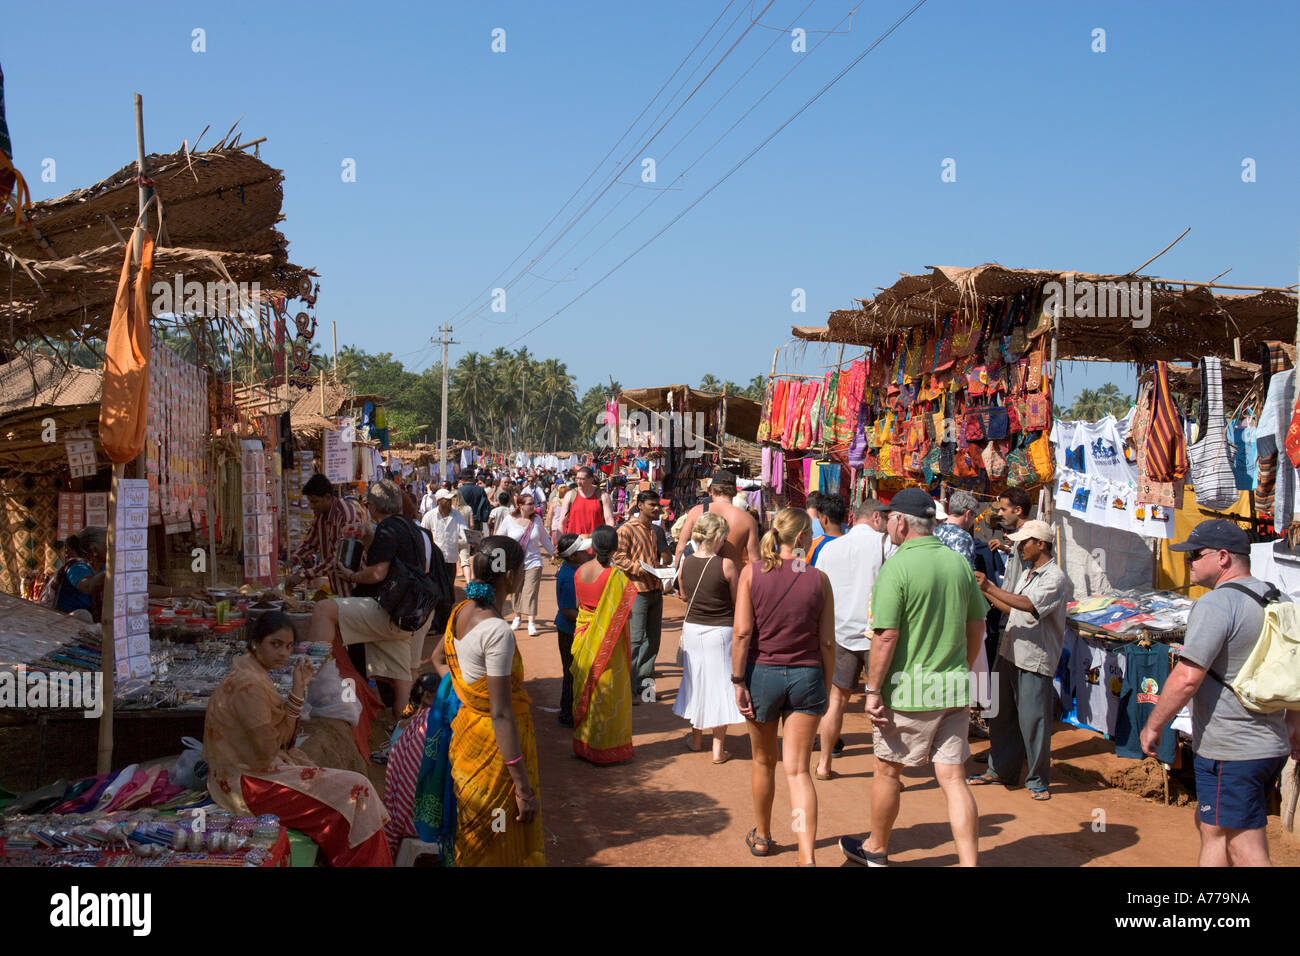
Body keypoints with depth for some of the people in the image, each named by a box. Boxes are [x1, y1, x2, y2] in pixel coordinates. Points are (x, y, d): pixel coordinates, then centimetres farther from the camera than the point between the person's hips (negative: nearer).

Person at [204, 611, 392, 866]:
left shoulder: (253, 674, 10)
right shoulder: (249, 685, -21)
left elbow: (283, 736, 8)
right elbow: (267, 749, -23)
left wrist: (298, 691, -3)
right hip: (248, 784, -10)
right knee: (355, 790, -12)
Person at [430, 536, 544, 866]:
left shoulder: (461, 611, 0)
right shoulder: (498, 631, -27)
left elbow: (438, 658, 21)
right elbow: (501, 714, -27)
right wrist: (524, 787, -23)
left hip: (468, 725, 8)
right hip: (494, 745, -8)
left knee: (474, 838, 24)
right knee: (500, 848, 7)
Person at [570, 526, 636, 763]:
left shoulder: (580, 571, -3)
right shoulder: (615, 576, -21)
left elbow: (580, 602, 8)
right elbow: (626, 613, -16)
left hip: (583, 637, 5)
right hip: (608, 643, -5)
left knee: (584, 691, 17)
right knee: (609, 693, 7)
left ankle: (583, 744, 28)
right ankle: (607, 748, 16)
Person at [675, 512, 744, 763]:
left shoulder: (685, 563, -4)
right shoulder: (727, 565, -16)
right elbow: (738, 603, -6)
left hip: (692, 627, 4)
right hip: (721, 629, -4)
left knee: (696, 680, 19)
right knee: (719, 684, 6)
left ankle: (696, 738, 33)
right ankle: (719, 749, 11)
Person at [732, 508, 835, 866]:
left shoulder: (752, 572, -5)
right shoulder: (818, 579, -4)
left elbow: (742, 632, -11)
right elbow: (827, 642, -1)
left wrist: (738, 681, -5)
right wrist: (825, 688, 10)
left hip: (762, 674, 0)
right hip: (806, 676, 0)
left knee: (764, 761, 19)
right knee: (798, 770, 2)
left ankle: (762, 836, 38)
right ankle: (808, 856, -10)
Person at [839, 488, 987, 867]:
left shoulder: (897, 566, -15)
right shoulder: (959, 562, 4)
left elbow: (885, 637, -18)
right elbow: (977, 626, 12)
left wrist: (873, 690, -11)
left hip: (910, 691, -5)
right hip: (955, 689, 5)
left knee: (887, 770, 14)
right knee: (953, 777, 7)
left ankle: (876, 850, 32)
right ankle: (969, 862, 4)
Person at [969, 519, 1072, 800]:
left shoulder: (1055, 578, -13)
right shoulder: (1026, 573, 16)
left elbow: (1028, 605, -27)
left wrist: (990, 588, -26)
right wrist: (986, 591, 9)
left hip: (1035, 660, -9)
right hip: (1009, 653, 9)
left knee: (1033, 721, -2)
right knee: (1002, 716, 14)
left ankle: (1037, 780, 11)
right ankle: (1001, 770, 27)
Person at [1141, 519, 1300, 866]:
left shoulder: (1216, 604, -18)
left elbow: (1187, 677, -23)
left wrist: (1152, 725, -11)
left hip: (1229, 753, -9)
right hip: (1272, 746, 9)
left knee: (1247, 853, -4)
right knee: (1211, 826, 22)